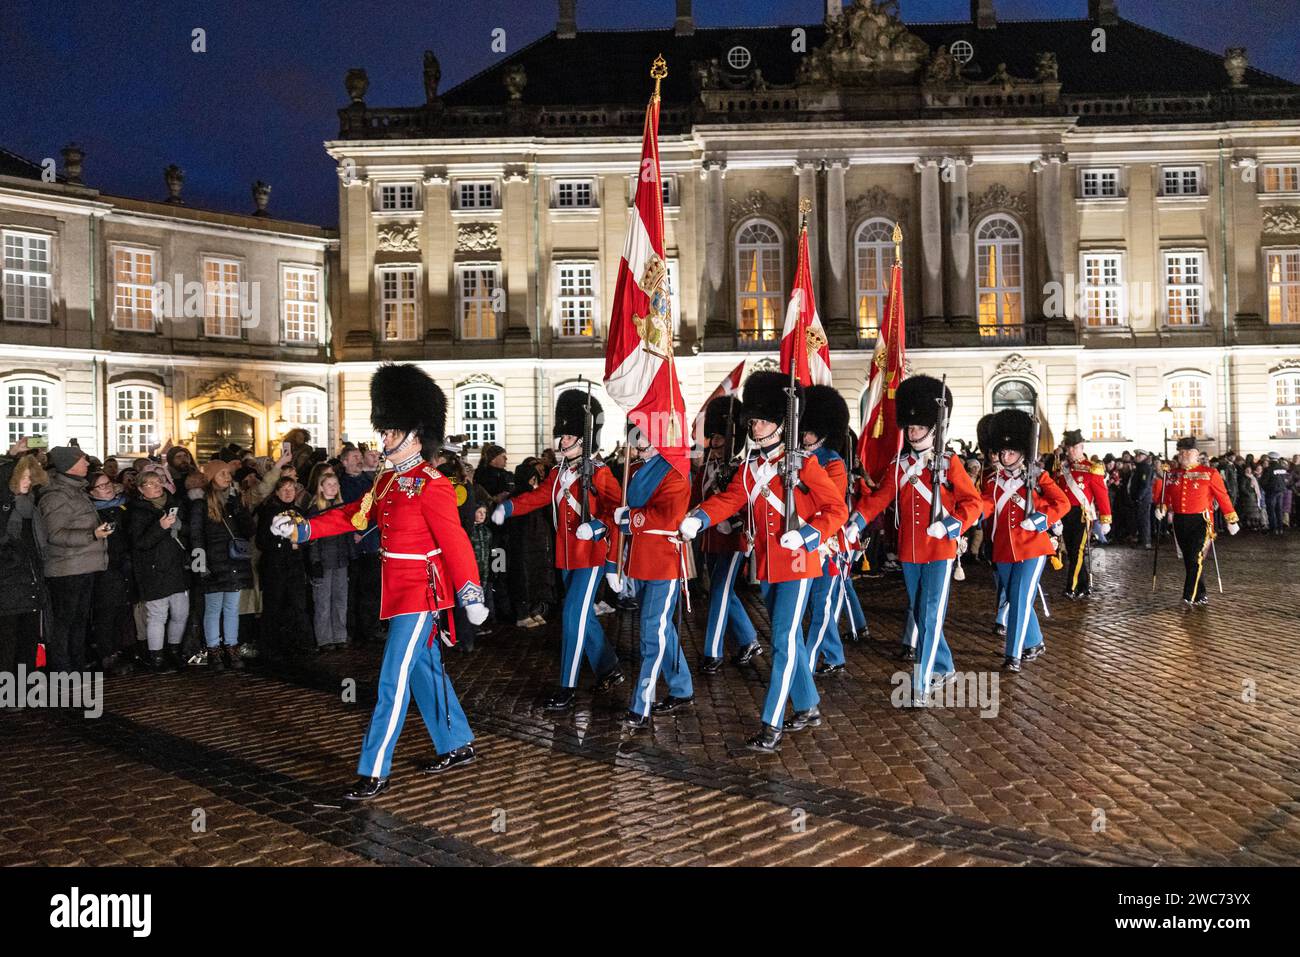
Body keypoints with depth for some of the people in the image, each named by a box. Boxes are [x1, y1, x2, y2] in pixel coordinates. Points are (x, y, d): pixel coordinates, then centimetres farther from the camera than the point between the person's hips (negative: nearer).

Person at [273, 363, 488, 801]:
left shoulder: (431, 485, -17)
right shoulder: (389, 479, 10)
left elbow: (455, 542, -22)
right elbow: (353, 515, 14)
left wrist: (471, 595, -25)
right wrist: (301, 528, 6)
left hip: (420, 592, -9)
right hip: (399, 590, 9)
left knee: (394, 680, -5)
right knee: (425, 670, 17)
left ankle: (374, 773, 2)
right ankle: (458, 746, 31)